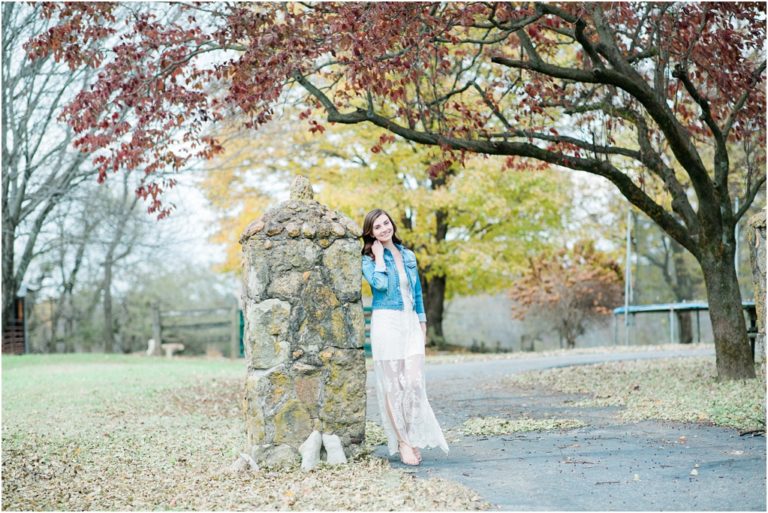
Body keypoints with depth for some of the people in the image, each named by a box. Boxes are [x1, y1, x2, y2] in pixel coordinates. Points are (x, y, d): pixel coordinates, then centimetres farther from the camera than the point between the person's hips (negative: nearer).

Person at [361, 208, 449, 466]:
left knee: (415, 382, -6)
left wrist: (422, 323, 16)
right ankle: (402, 442, 2)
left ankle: (414, 439, 3)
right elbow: (379, 283, -18)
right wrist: (379, 256, -7)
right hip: (386, 322, -4)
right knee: (392, 384, -3)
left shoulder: (408, 256, 16)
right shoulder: (369, 259, 2)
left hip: (411, 323, 4)